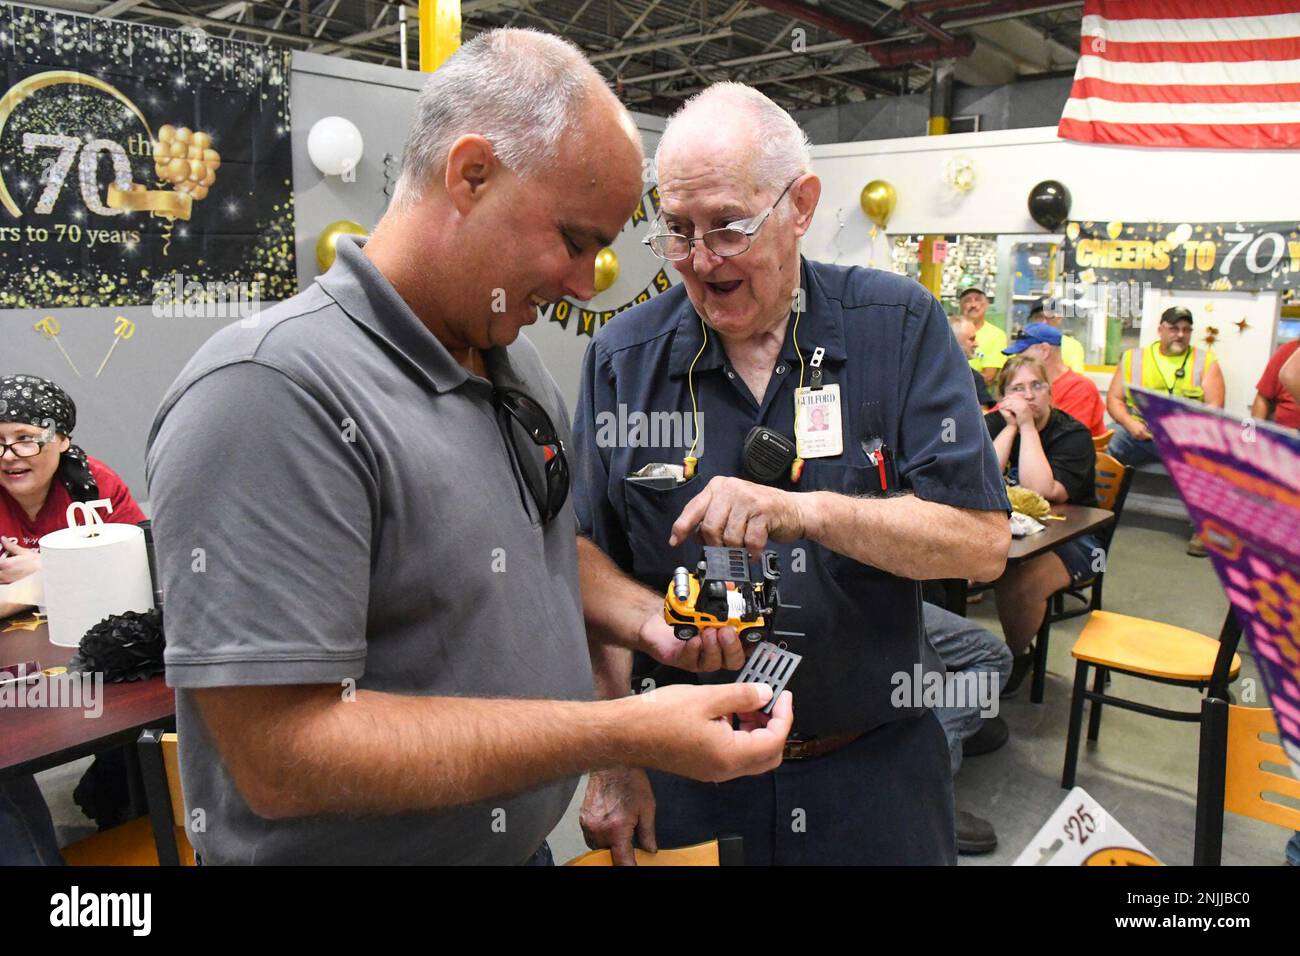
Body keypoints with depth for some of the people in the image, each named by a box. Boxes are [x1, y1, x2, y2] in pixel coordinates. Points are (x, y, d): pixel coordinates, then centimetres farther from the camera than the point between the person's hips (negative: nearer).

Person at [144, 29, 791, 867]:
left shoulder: (514, 362, 2)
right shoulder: (273, 390, -25)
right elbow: (281, 759, -29)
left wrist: (642, 619, -5)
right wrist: (625, 734, -29)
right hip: (361, 845, -7)